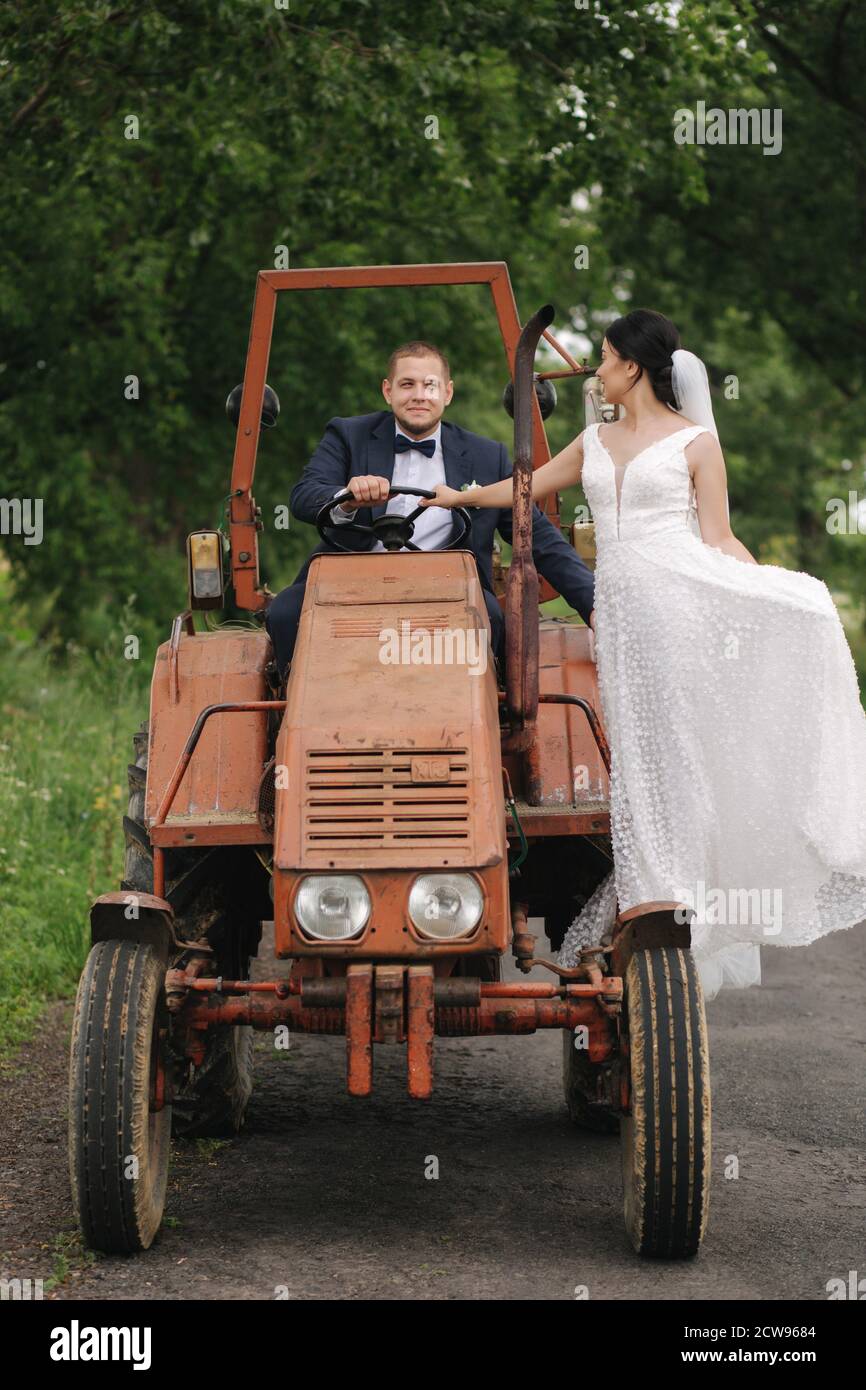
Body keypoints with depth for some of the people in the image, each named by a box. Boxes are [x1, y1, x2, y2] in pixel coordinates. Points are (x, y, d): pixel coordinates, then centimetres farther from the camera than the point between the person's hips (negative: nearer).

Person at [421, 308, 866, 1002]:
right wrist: (460, 496, 38)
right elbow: (529, 486, 31)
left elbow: (718, 540, 0)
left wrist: (776, 590, -12)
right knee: (638, 762, 2)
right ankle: (646, 911, 6)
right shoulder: (596, 442, 18)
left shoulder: (695, 440, 2)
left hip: (682, 605, -5)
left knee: (684, 756, -6)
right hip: (620, 606, 5)